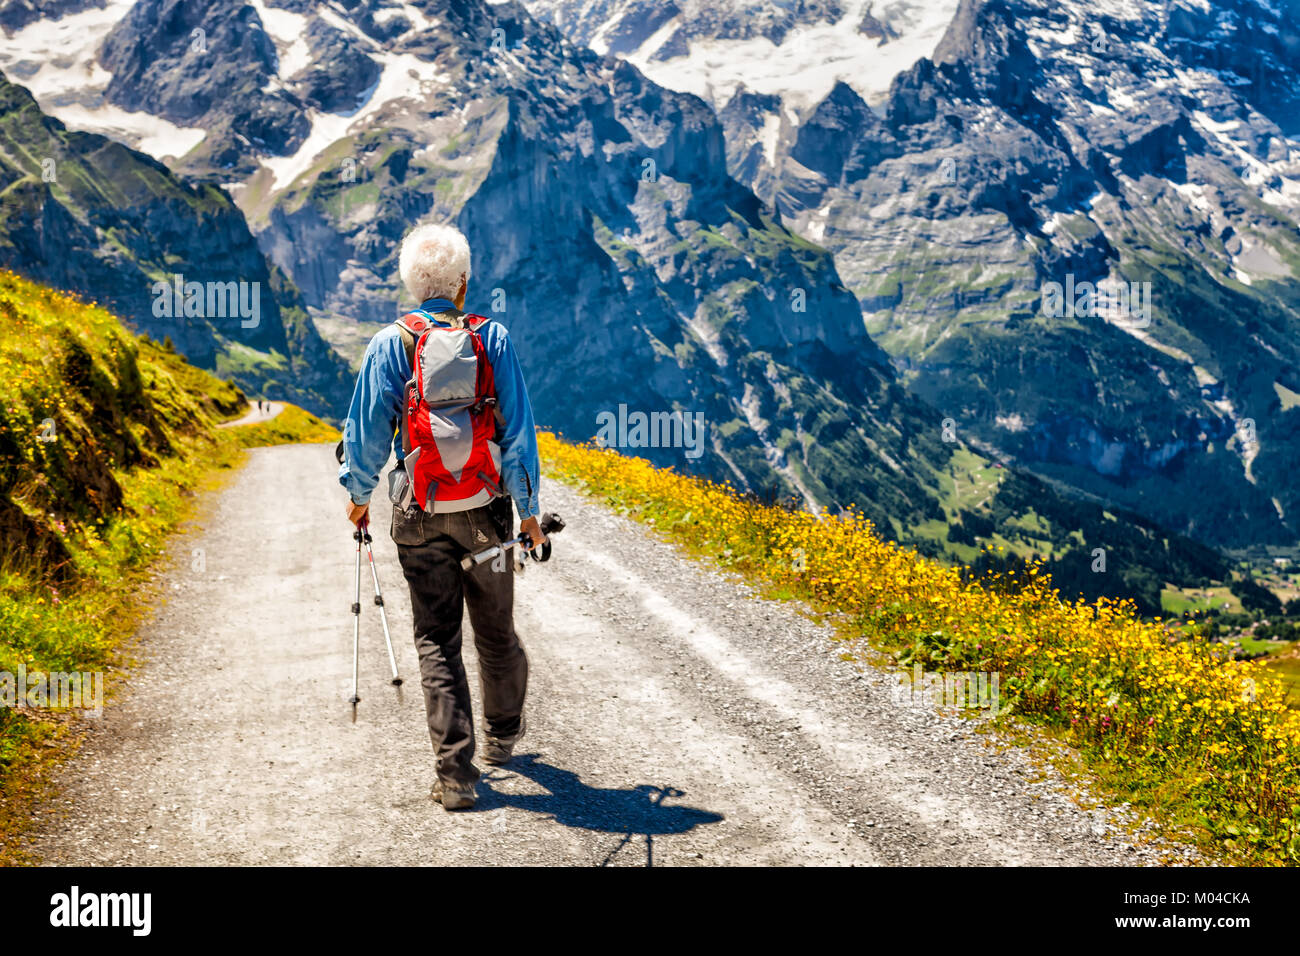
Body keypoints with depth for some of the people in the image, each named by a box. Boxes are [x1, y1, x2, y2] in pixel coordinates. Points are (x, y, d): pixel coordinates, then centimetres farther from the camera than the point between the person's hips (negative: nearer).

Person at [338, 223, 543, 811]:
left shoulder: (389, 345, -3)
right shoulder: (492, 339, -3)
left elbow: (367, 431, -1)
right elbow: (519, 430, -4)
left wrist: (358, 495, 16)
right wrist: (529, 510, 5)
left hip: (420, 514, -1)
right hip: (485, 509, 1)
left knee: (437, 641, 5)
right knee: (496, 629, 18)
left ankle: (456, 772, -2)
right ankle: (503, 735, 40)